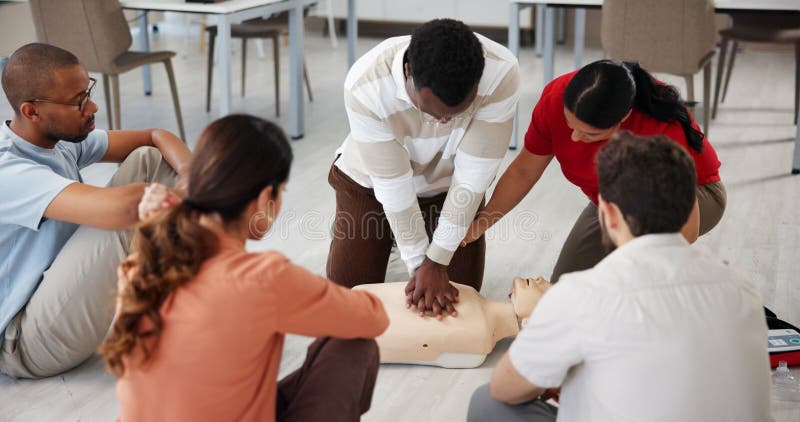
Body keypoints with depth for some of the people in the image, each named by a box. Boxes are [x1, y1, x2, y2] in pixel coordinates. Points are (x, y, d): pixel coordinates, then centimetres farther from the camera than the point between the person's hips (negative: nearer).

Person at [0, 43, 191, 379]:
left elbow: (156, 138, 4)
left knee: (147, 160, -3)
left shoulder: (63, 140, -1)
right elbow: (120, 207, -43)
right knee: (130, 215, -30)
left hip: (64, 297, 9)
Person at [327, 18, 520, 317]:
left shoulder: (501, 73, -35)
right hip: (371, 182, -1)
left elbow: (473, 175, -28)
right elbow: (392, 185, -29)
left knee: (461, 291, 4)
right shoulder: (365, 87, -37)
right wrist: (419, 265, -22)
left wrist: (437, 261, -25)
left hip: (448, 187, 1)